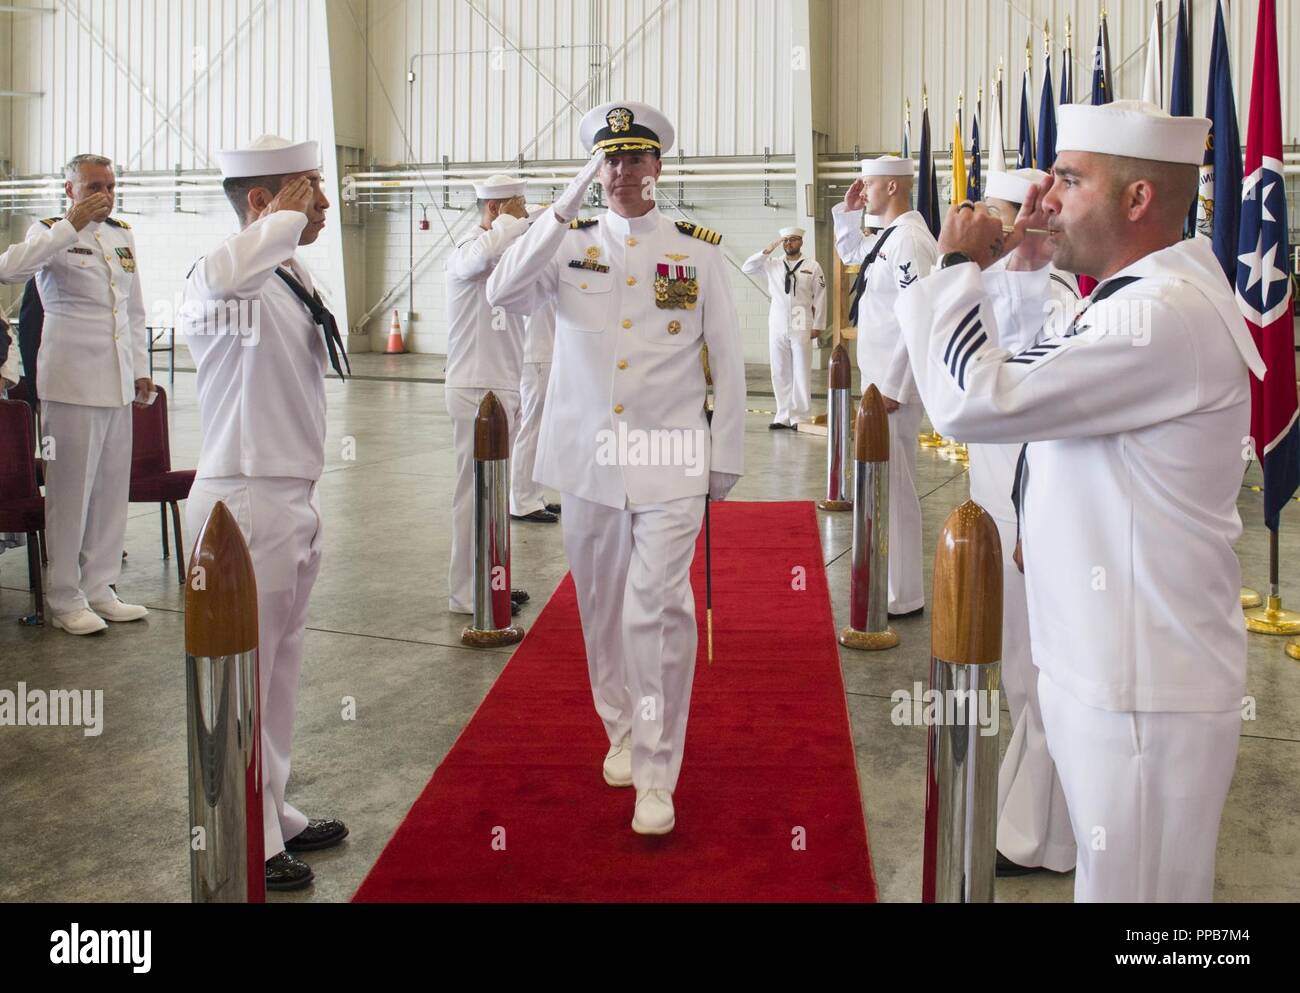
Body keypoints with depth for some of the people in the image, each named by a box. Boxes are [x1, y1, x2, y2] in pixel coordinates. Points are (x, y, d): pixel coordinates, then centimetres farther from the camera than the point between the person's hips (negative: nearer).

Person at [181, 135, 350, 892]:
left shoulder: (293, 275, 11)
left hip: (296, 496, 9)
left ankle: (275, 816, 34)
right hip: (245, 500, -9)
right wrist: (287, 220, -28)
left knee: (282, 670, 19)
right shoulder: (219, 280, -18)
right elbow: (224, 279, -45)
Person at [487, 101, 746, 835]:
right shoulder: (570, 244, 7)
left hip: (670, 461, -2)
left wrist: (726, 457, 3)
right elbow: (503, 295, -12)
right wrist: (565, 210, -15)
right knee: (605, 609, 13)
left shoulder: (699, 251, 4)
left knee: (656, 609, -11)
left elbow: (728, 361, 5)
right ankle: (621, 731, 34)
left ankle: (656, 776, -2)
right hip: (587, 460, 3)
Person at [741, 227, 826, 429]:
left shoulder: (812, 266, 1)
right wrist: (767, 250, -6)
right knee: (780, 374, 6)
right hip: (777, 327, 3)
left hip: (801, 327, -3)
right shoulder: (772, 263, 8)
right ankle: (783, 416, 13)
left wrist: (818, 326, -4)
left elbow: (820, 298, 0)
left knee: (802, 374, -1)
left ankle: (800, 417, 4)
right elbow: (746, 268, 1)